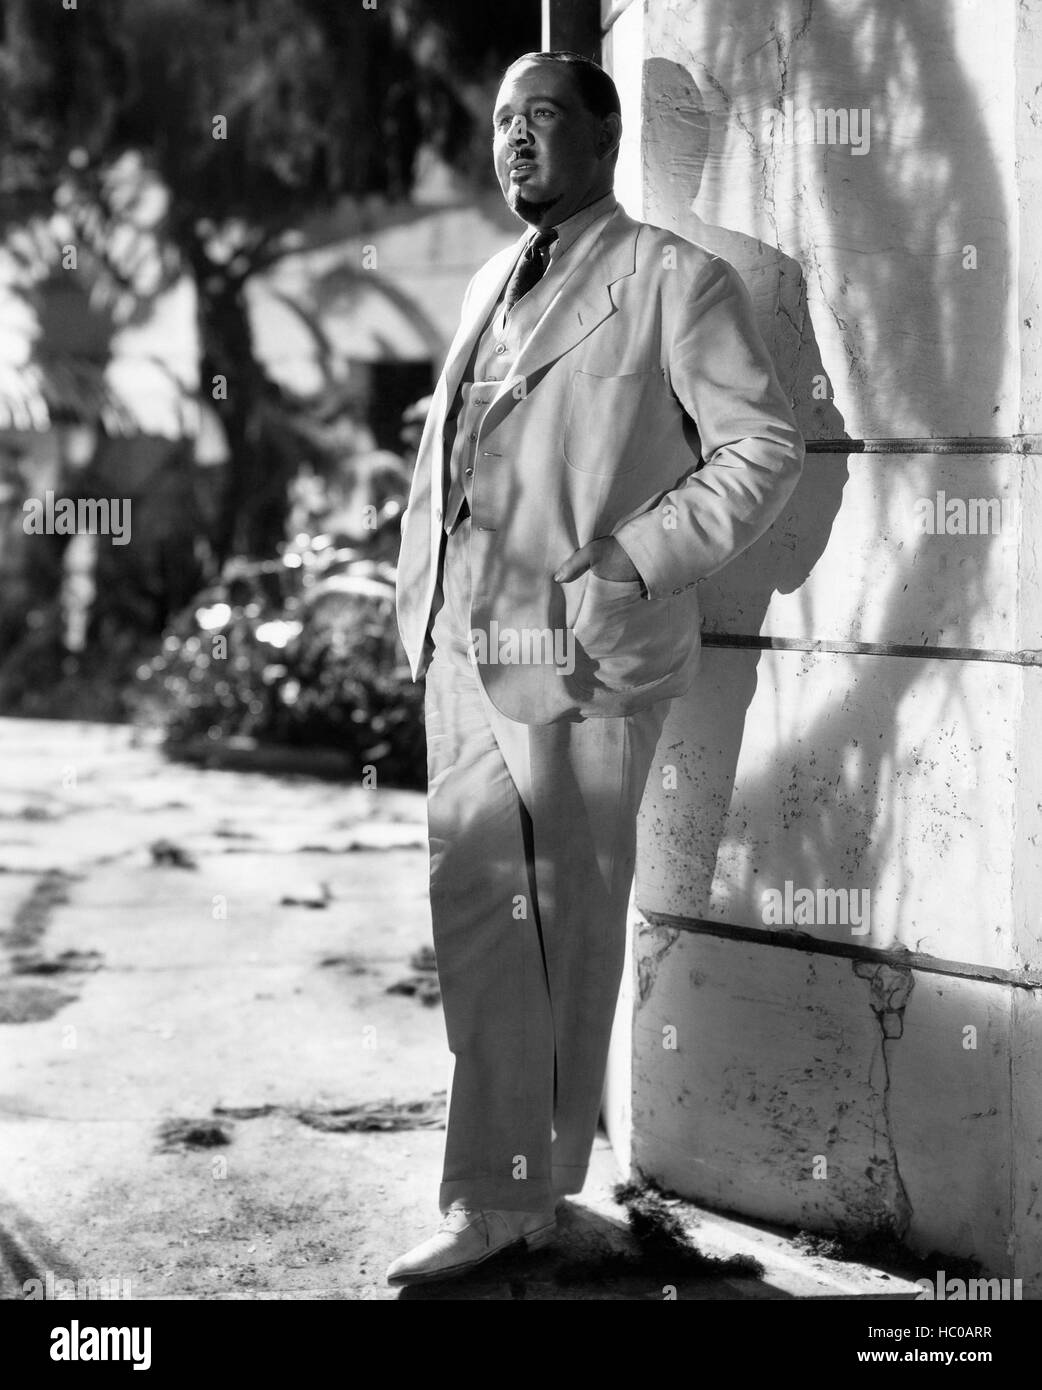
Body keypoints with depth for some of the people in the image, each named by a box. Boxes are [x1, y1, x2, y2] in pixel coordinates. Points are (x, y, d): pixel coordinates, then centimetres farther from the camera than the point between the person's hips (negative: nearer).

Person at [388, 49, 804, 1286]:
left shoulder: (674, 280, -3)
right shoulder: (491, 285, 17)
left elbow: (763, 450, -6)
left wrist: (629, 565, -14)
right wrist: (418, 591, 10)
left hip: (583, 657, -6)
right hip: (463, 650, 6)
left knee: (563, 926, 4)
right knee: (476, 918, 6)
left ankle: (531, 1184, 16)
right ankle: (495, 1199, 16)